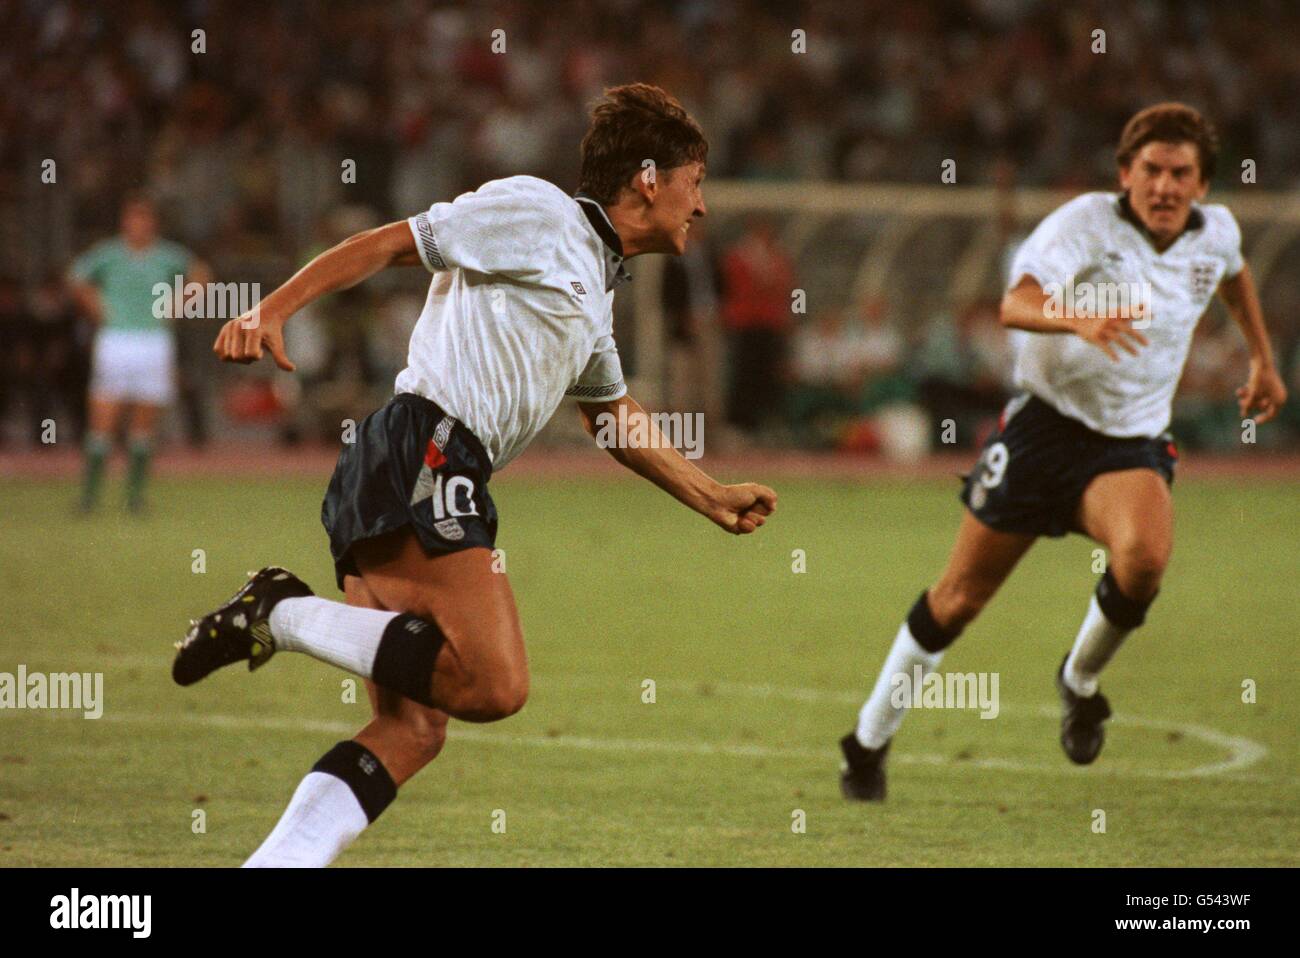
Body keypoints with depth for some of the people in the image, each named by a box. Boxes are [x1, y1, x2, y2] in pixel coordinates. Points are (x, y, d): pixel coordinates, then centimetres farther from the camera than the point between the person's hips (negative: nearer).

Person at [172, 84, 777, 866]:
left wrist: (716, 500, 41)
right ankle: (284, 614, -14)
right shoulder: (533, 209, 1)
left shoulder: (596, 290, 28)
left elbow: (615, 415, 42)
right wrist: (273, 311, -14)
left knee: (414, 729, 1)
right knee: (495, 685, -20)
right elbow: (388, 244, -3)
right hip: (422, 454, -9)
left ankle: (279, 863, -7)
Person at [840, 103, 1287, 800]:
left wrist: (1263, 359, 29)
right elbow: (1015, 304, -32)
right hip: (1044, 423, -2)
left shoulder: (1216, 233, 1)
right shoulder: (1086, 221, -15)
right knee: (960, 597, 4)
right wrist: (1079, 318, -50)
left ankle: (1081, 680, 0)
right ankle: (870, 739, 24)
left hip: (1132, 442, 3)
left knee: (1145, 557, -30)